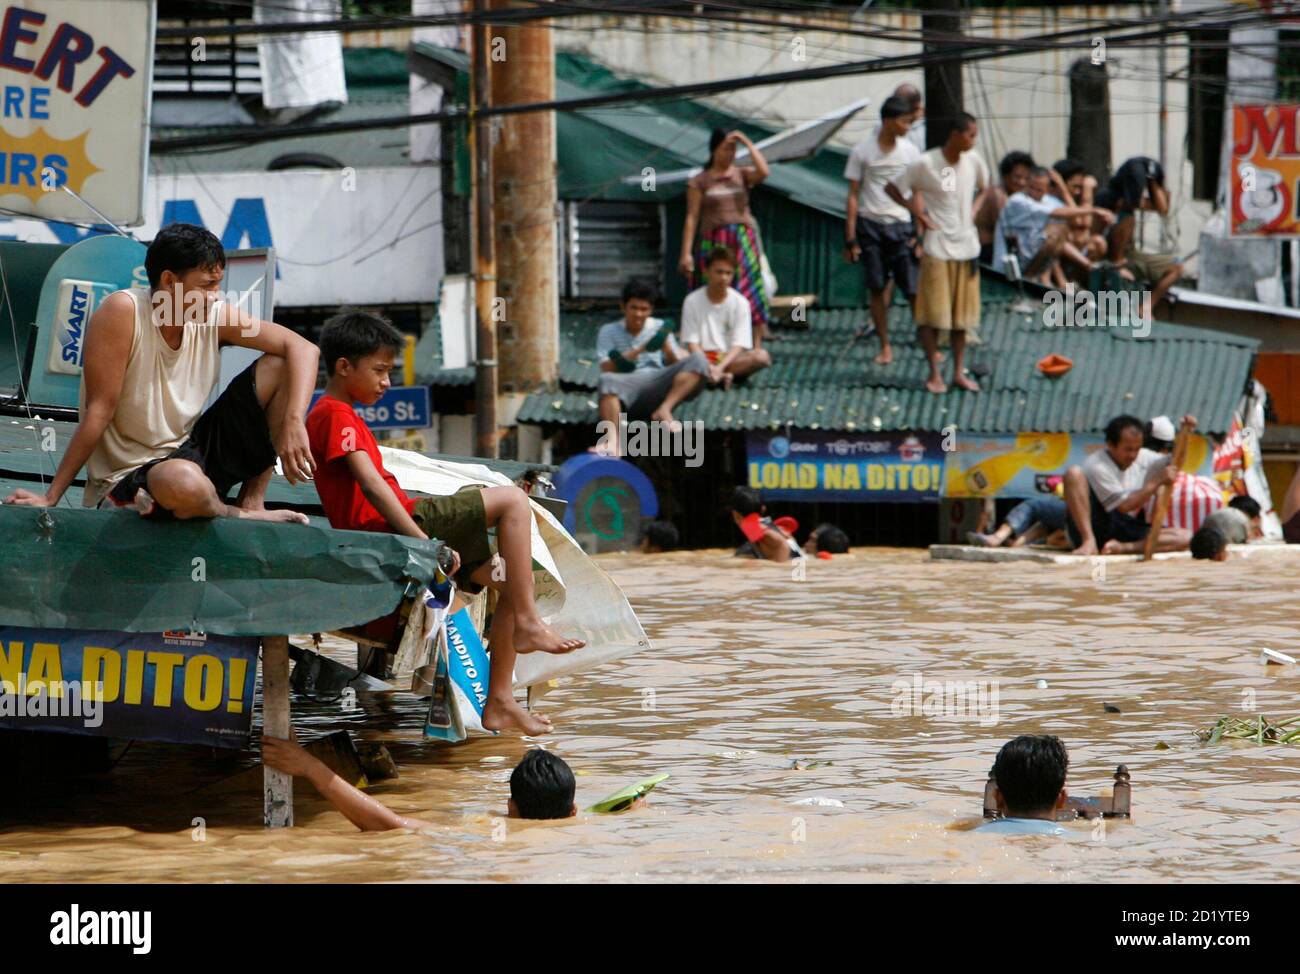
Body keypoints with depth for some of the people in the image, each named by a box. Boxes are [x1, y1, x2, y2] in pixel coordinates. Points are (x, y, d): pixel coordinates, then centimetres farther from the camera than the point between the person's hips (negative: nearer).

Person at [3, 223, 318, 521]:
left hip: (187, 451, 6)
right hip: (126, 478, -6)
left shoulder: (215, 317, -3)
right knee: (182, 483, -43)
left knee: (279, 367, -3)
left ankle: (252, 501, 2)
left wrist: (293, 423, -20)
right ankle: (242, 516, -8)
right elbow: (100, 410, -18)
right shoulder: (123, 310, -18)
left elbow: (301, 348, -4)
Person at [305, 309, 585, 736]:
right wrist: (423, 542, -25)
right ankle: (528, 624, -13)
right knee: (512, 500, -12)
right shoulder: (336, 415, -9)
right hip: (386, 529, -10)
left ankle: (498, 701, 9)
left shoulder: (335, 414, 25)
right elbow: (370, 484, -20)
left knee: (507, 579, 11)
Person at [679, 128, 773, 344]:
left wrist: (747, 143, -8)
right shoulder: (699, 181, 3)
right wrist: (686, 253, -7)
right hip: (713, 242, -1)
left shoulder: (743, 174, 7)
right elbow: (692, 218, 0)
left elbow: (763, 172, -15)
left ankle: (757, 348, -5)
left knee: (750, 293, -4)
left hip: (744, 240, 1)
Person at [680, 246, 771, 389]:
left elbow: (739, 345, -8)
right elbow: (692, 342, -6)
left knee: (762, 356, -29)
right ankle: (723, 376, -31)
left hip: (729, 358, 1)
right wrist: (707, 367, -24)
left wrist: (719, 367, -25)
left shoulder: (740, 303, -3)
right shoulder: (692, 301, -2)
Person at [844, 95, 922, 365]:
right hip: (870, 224, -1)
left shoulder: (910, 151, 4)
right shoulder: (863, 151, -2)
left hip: (900, 225, 1)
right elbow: (853, 196, 1)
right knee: (877, 288, 3)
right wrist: (851, 239, -3)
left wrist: (919, 232, 3)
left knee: (913, 287, -6)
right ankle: (885, 347, 12)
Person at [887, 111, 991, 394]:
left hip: (967, 246, 5)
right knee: (933, 313, -2)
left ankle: (959, 373, 17)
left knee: (962, 313, 9)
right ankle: (934, 374, 7)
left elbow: (984, 188, 23)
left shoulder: (973, 160, 2)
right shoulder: (926, 164, -12)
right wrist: (918, 213, -7)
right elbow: (893, 188, -3)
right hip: (938, 247, -5)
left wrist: (974, 211, 7)